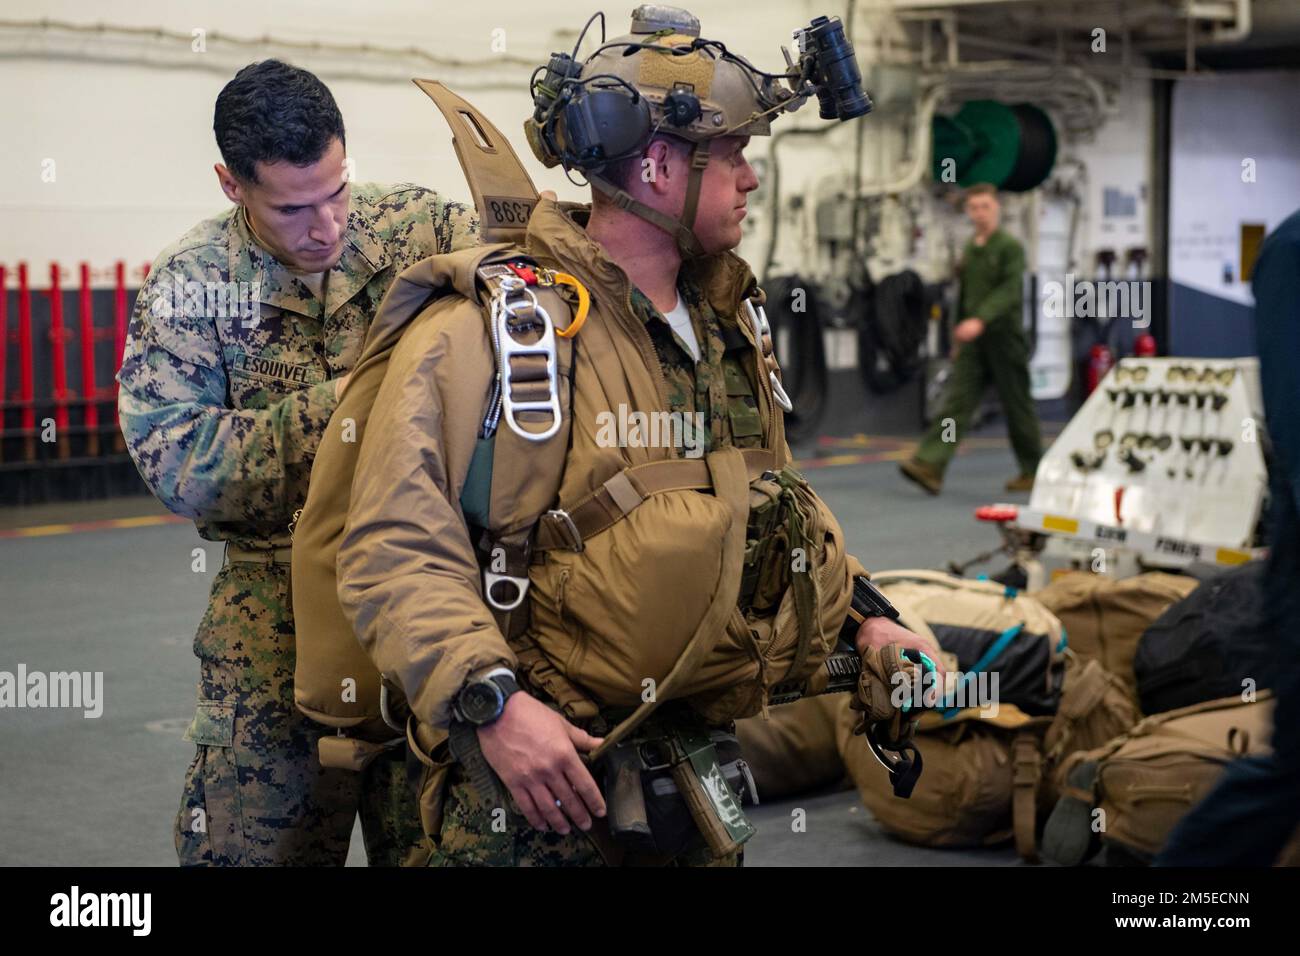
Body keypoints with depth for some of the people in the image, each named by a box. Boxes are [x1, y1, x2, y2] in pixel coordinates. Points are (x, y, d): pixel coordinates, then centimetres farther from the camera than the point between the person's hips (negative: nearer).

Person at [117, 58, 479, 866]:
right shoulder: (189, 283, -5)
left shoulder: (414, 224, -2)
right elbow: (174, 465, -12)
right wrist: (333, 404, -20)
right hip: (279, 610, -1)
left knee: (438, 840, 10)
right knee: (251, 845, 5)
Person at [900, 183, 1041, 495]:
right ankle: (930, 466, -17)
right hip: (973, 341, 5)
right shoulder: (968, 251, 12)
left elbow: (1009, 290, -21)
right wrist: (958, 337, 19)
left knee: (1017, 405, 4)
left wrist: (980, 320, -33)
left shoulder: (1010, 247, -8)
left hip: (1004, 336, -5)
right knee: (956, 401, -6)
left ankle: (1033, 471, 18)